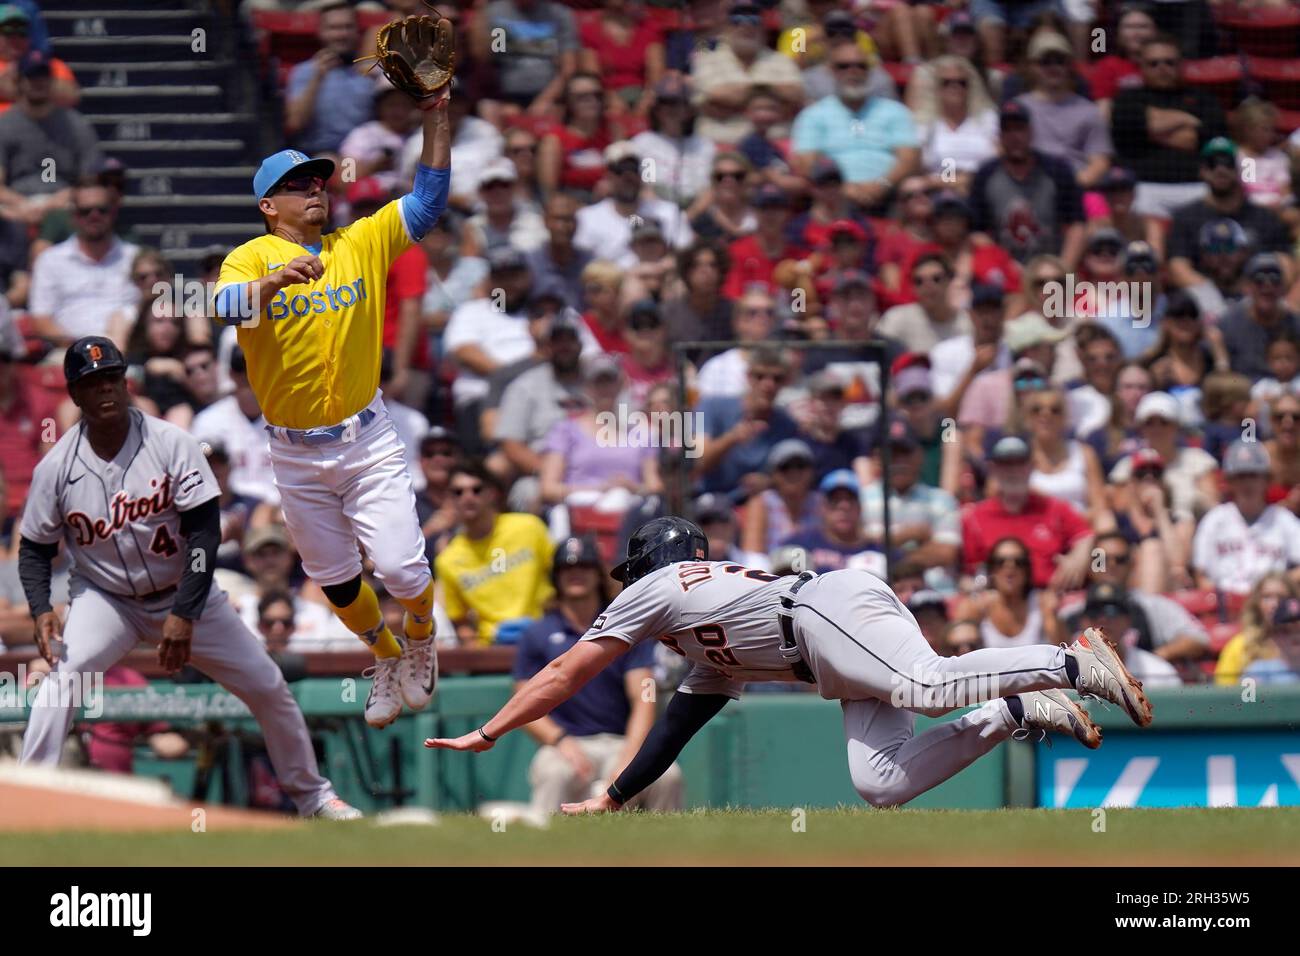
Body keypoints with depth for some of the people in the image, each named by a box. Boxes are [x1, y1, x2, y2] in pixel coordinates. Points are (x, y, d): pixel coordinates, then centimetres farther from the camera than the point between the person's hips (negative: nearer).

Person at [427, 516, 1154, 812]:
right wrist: (610, 802, 50)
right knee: (881, 784, -12)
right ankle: (1020, 712, -17)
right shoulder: (712, 657, 42)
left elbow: (565, 676, 25)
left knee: (930, 685, -31)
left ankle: (1075, 664, -41)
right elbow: (677, 730, 46)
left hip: (832, 609, -7)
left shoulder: (656, 589, 22)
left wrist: (486, 736, 31)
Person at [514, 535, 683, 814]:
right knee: (556, 773, -38)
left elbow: (644, 702, 0)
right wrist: (560, 740, -16)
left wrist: (626, 760, -17)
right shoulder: (538, 635, 10)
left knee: (667, 775, -31)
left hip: (621, 742, 1)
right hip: (564, 745, -1)